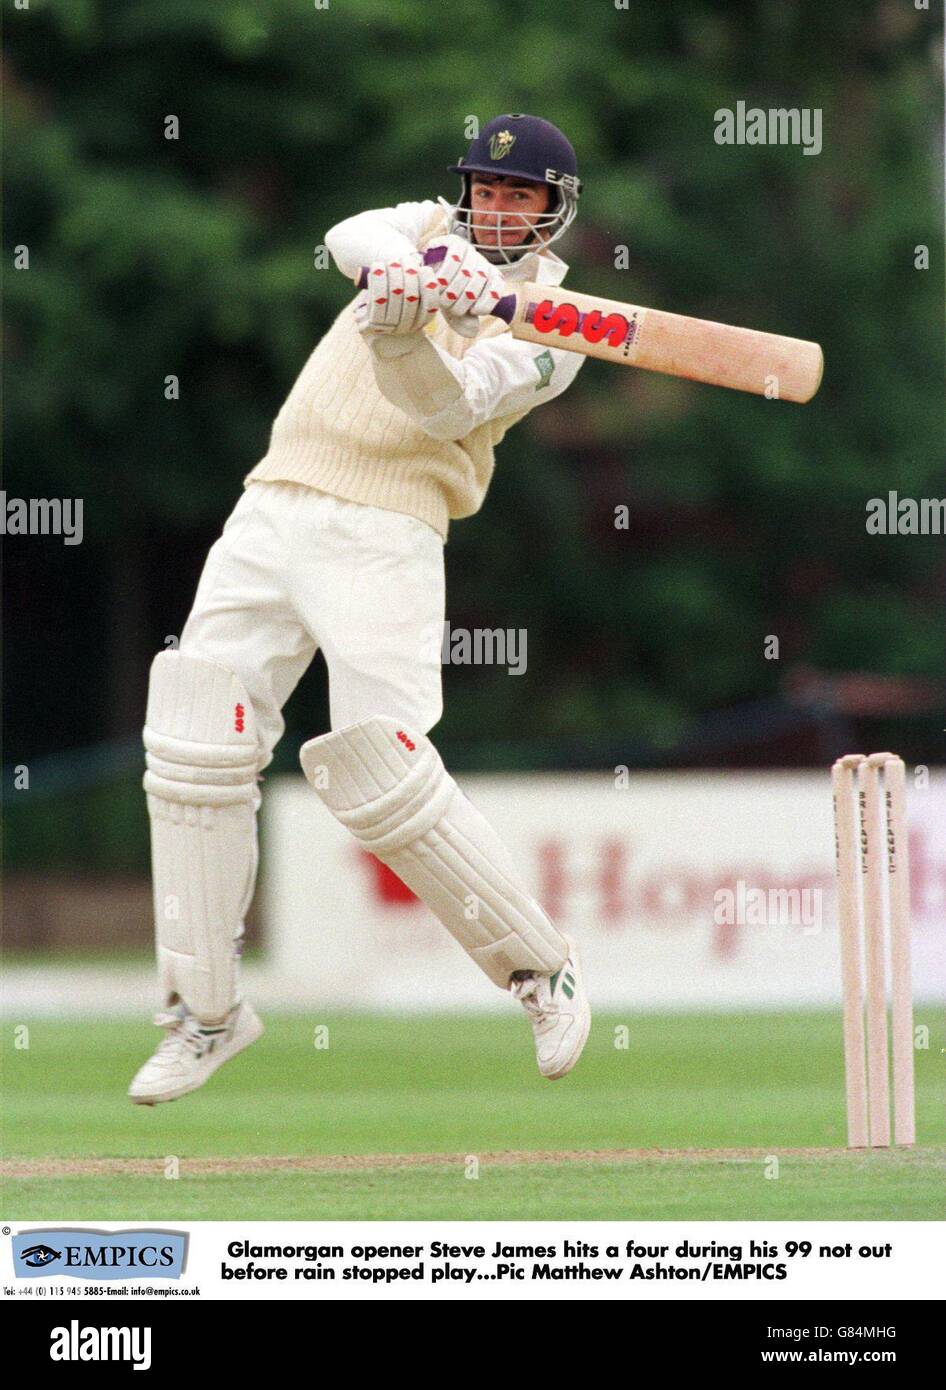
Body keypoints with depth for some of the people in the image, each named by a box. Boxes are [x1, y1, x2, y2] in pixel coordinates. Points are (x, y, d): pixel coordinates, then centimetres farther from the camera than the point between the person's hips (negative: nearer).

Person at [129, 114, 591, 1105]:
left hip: (382, 536, -6)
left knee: (383, 779, -17)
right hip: (273, 509, 6)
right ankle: (206, 1010, 6)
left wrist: (400, 337, -37)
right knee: (195, 753, -4)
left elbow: (446, 405, -16)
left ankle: (542, 974, 1)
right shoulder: (439, 231, 16)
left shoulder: (551, 330, -1)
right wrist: (417, 270, -26)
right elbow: (349, 239, -5)